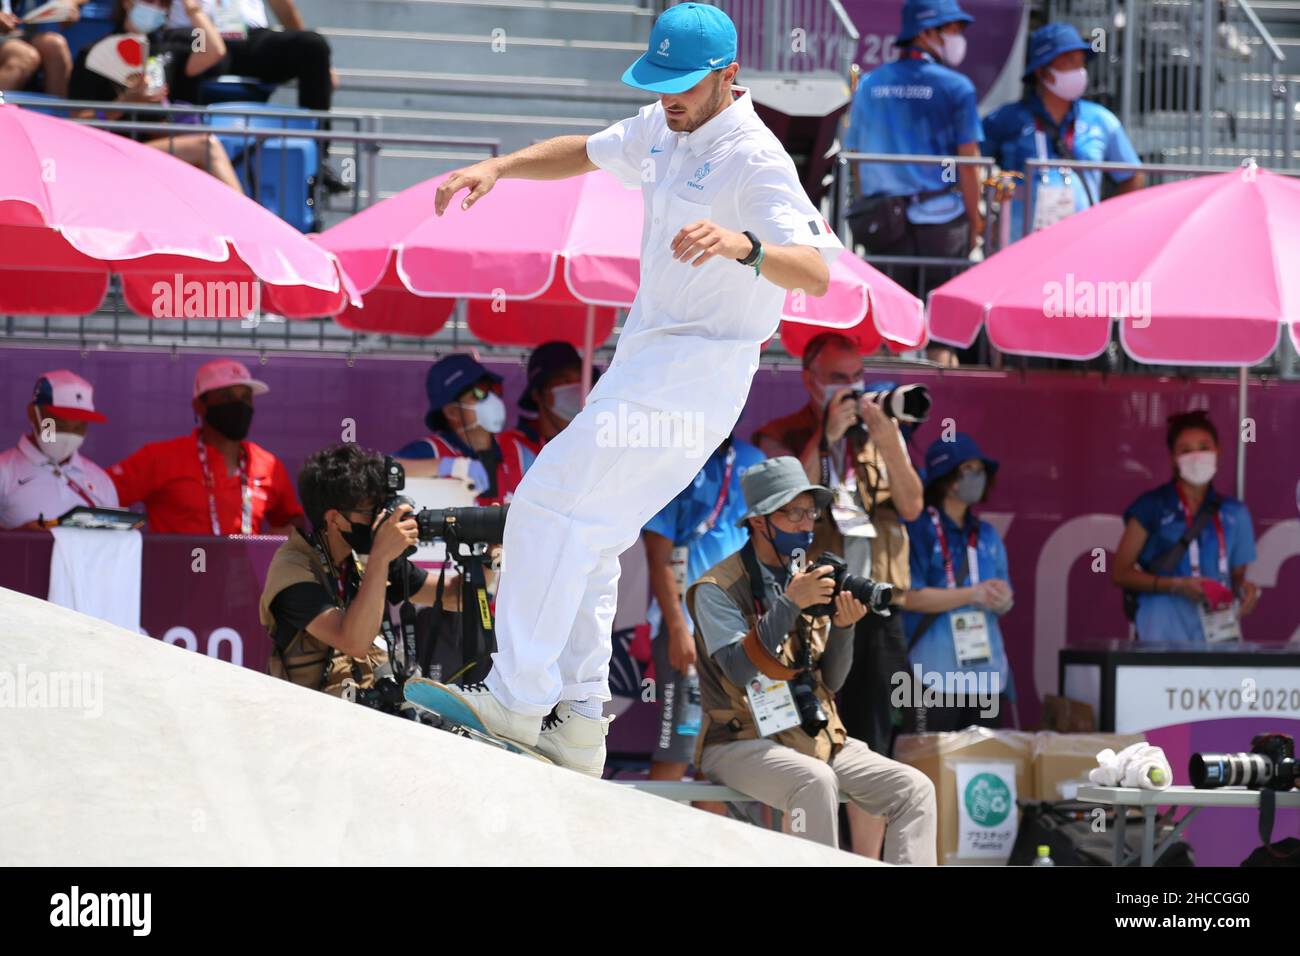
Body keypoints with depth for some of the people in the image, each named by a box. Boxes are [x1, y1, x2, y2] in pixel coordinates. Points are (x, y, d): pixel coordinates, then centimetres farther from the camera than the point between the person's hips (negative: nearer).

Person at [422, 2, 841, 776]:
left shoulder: (752, 159, -20)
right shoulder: (664, 129, 8)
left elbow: (815, 274, -33)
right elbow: (584, 154, 27)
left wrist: (742, 245, -54)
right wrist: (497, 168, 8)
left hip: (693, 377, -10)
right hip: (647, 362, 10)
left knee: (552, 505, -13)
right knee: (586, 539, 12)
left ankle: (517, 699, -9)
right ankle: (578, 726, 15)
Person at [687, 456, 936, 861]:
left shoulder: (807, 579, 12)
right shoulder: (717, 589, -6)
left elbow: (830, 682, 12)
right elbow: (740, 669, -21)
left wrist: (842, 627, -7)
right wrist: (789, 604, -23)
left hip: (816, 737, 7)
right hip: (743, 744, -7)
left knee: (915, 789, -9)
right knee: (816, 781, -36)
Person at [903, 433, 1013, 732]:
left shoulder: (987, 536, 15)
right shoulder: (919, 530, -4)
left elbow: (1004, 601, 19)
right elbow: (911, 596, -12)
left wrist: (1001, 601, -6)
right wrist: (973, 595, -13)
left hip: (987, 673, 6)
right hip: (934, 673, -6)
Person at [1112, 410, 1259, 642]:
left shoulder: (1234, 513, 12)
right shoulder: (1151, 507, 3)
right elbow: (1120, 572, 2)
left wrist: (1244, 589, -5)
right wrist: (1176, 586, -11)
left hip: (1219, 630, 3)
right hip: (1165, 631, -3)